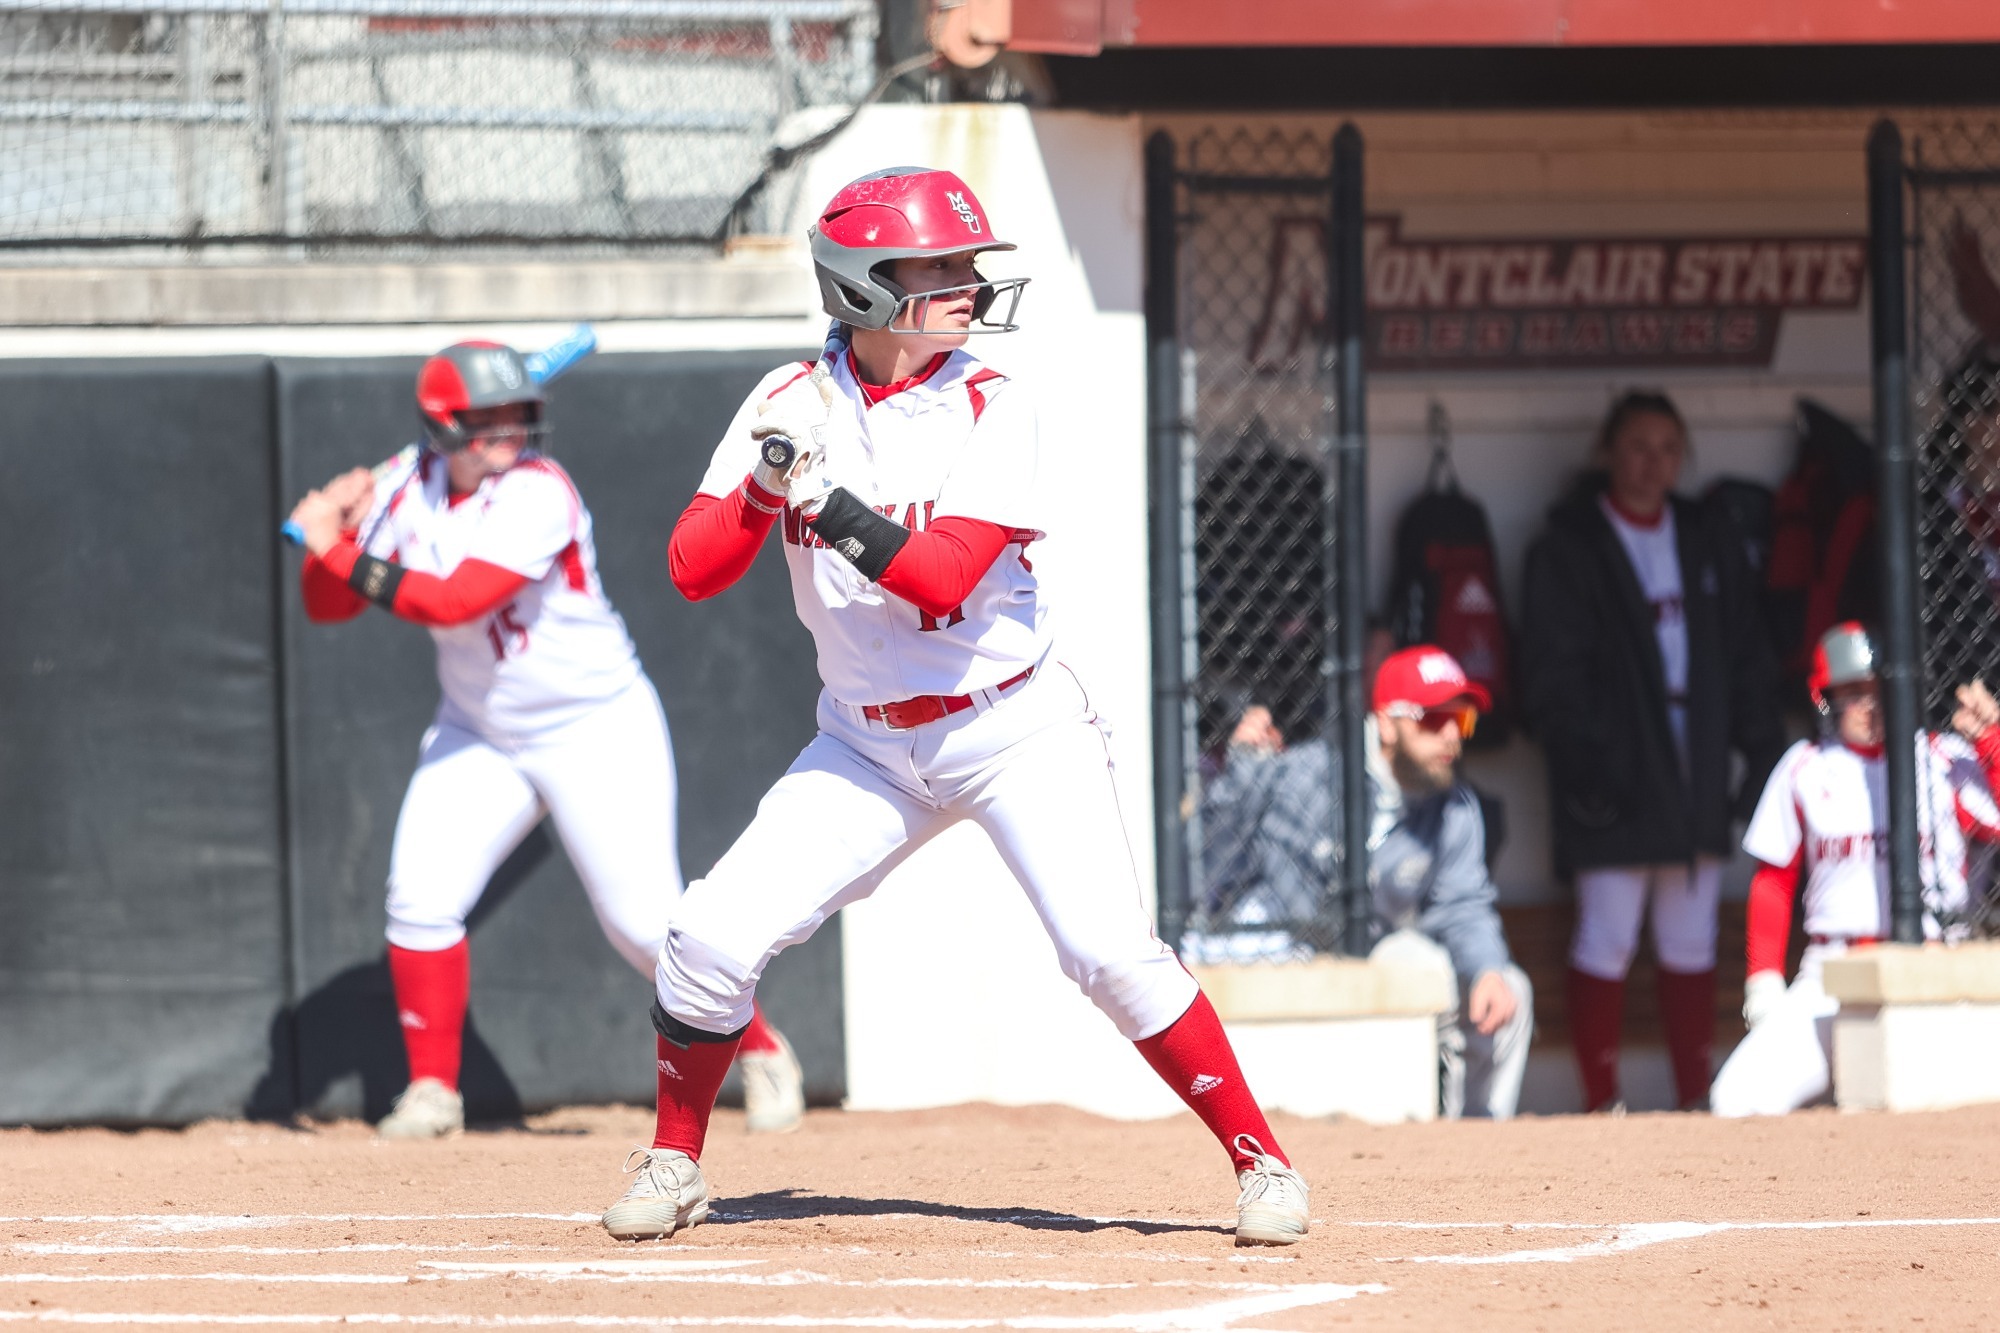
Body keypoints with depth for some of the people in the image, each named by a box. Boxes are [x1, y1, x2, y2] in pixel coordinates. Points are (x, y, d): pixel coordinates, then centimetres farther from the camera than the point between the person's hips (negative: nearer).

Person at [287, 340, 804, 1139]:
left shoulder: (535, 495, -23)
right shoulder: (408, 489, -4)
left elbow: (453, 601, -32)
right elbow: (329, 606, -2)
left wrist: (343, 555, -29)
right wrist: (335, 536, -20)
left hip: (598, 729, -5)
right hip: (478, 736, 5)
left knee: (645, 920, -8)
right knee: (421, 899, -11)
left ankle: (759, 1049, 15)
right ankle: (432, 1089, 4)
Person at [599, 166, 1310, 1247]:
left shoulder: (991, 407, -11)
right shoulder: (791, 406, -3)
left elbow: (942, 579, -21)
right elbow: (692, 571, -7)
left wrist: (829, 499, -28)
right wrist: (765, 489, -23)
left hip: (1017, 730, -3)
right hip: (869, 743, 3)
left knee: (1111, 952, -17)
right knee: (715, 938, -7)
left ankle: (1260, 1159, -3)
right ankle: (673, 1165, 15)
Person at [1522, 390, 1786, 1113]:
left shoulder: (1706, 545, 14)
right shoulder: (1569, 548, -1)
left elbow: (1746, 661, 16)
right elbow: (1555, 673, -7)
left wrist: (1763, 752, 7)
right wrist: (1580, 761, -17)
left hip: (1693, 777, 5)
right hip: (1616, 781, -5)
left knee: (1692, 943, 7)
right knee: (1607, 940, -5)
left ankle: (1695, 1099, 13)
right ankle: (1602, 1103, 0)